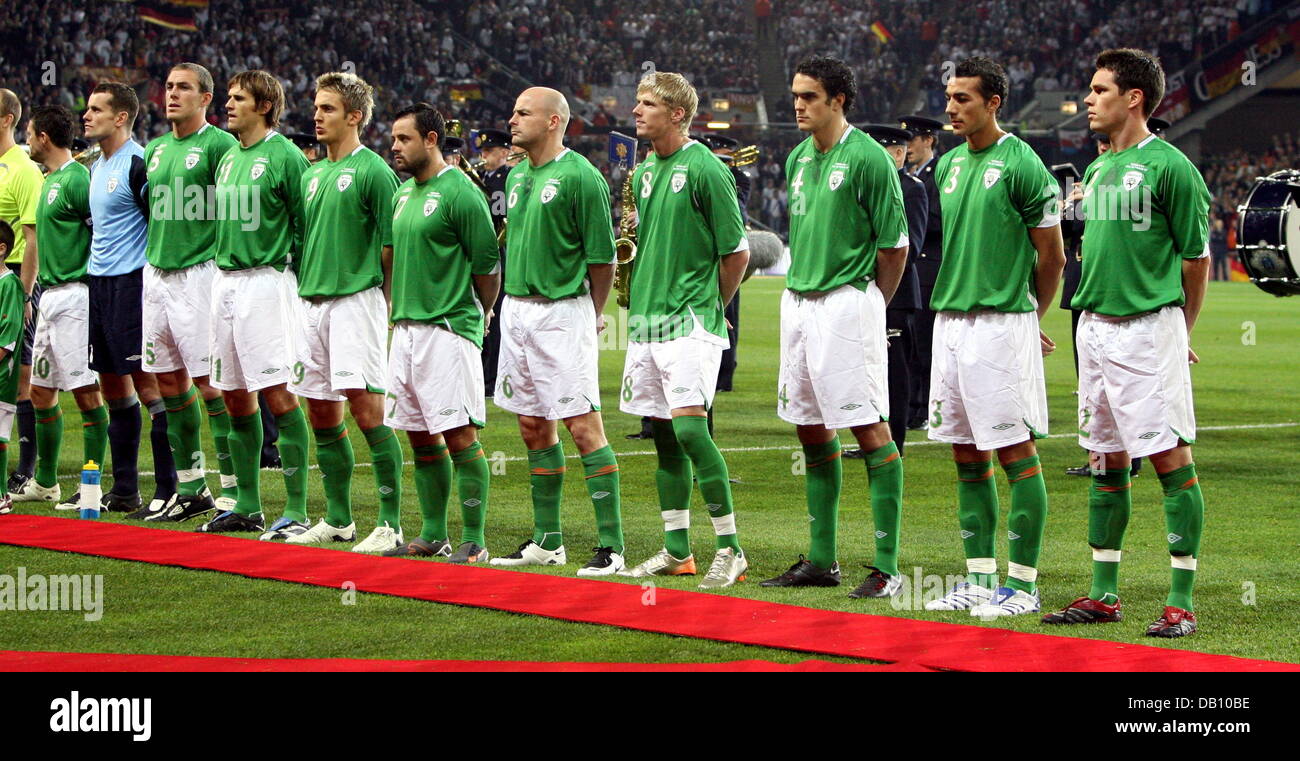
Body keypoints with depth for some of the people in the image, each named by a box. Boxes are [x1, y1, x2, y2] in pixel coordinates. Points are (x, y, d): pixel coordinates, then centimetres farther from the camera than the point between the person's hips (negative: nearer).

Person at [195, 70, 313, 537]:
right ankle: (247, 507, 18)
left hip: (266, 281, -9)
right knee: (235, 396, 10)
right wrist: (224, 262, 17)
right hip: (224, 281, 9)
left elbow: (306, 225, -10)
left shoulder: (285, 156, -8)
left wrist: (296, 280, -12)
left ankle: (296, 511, -10)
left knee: (278, 394, -11)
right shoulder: (229, 158, 16)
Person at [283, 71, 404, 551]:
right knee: (322, 415, 10)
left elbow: (392, 247, -8)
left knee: (367, 408, -12)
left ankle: (390, 524, -10)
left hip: (356, 300, -8)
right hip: (311, 301, 8)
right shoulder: (313, 174, 17)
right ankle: (338, 519, 20)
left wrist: (387, 306, -10)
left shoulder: (373, 172, -6)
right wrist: (304, 288, 16)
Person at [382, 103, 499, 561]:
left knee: (459, 436, -9)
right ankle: (433, 536, 19)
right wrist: (400, 309, 18)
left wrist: (476, 318, 3)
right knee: (421, 438, 11)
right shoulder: (403, 193, 15)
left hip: (448, 330, -9)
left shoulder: (460, 193, -11)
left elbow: (488, 265, -9)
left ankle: (473, 541, -7)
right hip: (406, 329, 9)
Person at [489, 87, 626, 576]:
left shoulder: (579, 176, -12)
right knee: (533, 427, 12)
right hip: (516, 310, 8)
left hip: (563, 312, -8)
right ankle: (548, 541, 21)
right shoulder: (517, 177, 13)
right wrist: (516, 301, 15)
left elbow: (603, 257, -10)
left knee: (583, 426, -10)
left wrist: (593, 315, 0)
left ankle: (612, 545, -10)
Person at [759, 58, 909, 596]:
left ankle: (887, 566, -8)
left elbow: (894, 246, -9)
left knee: (870, 430, -8)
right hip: (798, 303, 8)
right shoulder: (799, 158, 13)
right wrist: (801, 293, 14)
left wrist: (868, 308, -2)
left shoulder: (867, 158, -11)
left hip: (847, 304, -8)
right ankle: (821, 560, 20)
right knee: (811, 430, 12)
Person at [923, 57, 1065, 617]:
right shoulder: (949, 165, 13)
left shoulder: (1021, 165, -10)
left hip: (1002, 325, -8)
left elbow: (1052, 257, -4)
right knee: (967, 457, 10)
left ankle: (1022, 583, -1)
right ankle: (980, 577, 16)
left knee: (1016, 453, -4)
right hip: (950, 320, 8)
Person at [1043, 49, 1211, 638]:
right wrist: (1092, 315, 16)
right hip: (1095, 326, 8)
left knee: (1170, 457, -6)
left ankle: (1181, 601, -5)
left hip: (1149, 329, -8)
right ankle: (1104, 594, 18)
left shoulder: (1169, 166, -9)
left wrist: (1178, 333, 3)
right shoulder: (1098, 170, 15)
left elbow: (1197, 257, -5)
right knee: (1105, 460, 11)